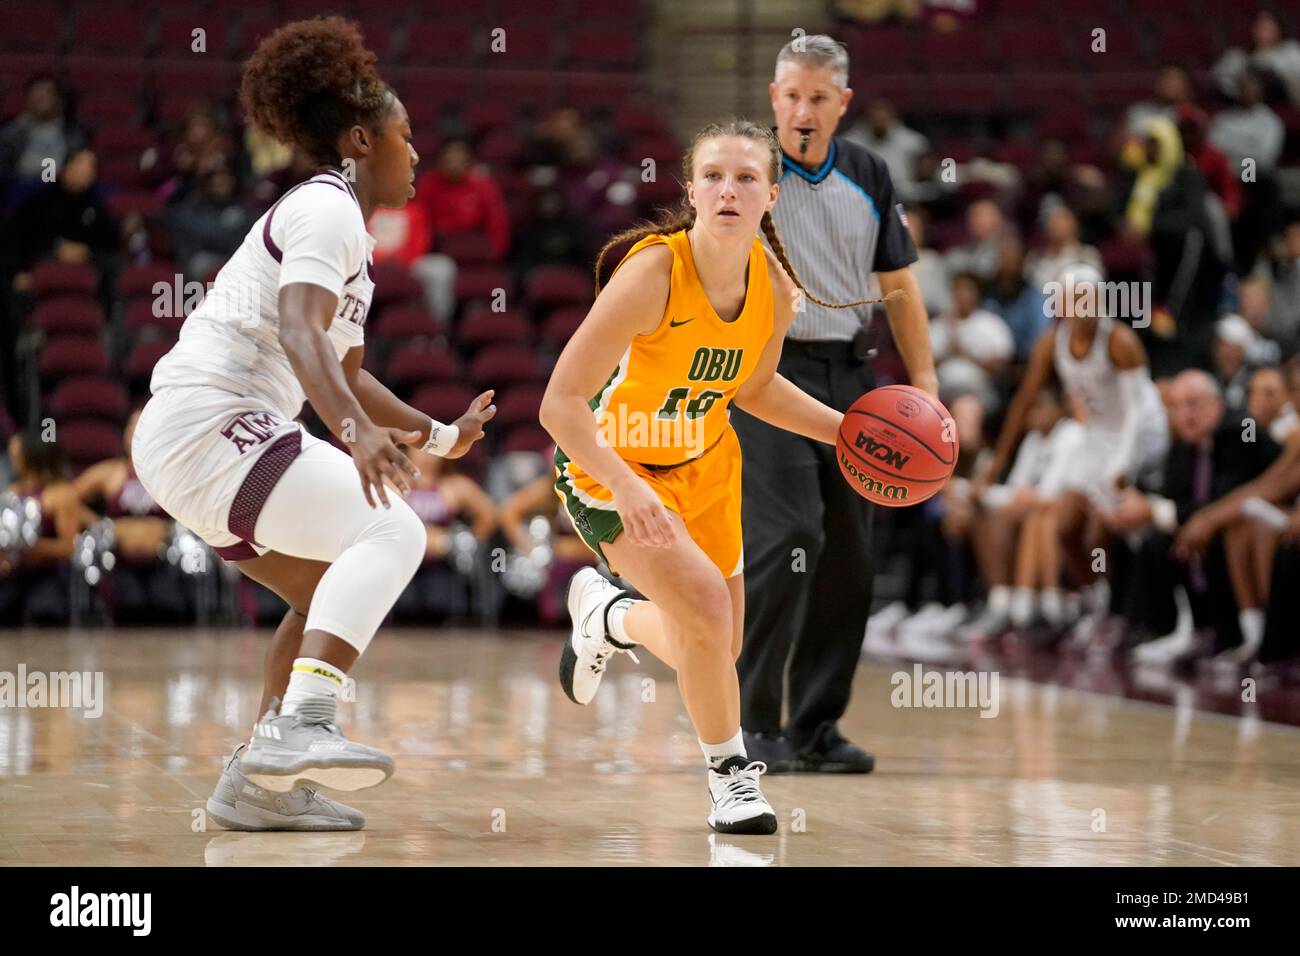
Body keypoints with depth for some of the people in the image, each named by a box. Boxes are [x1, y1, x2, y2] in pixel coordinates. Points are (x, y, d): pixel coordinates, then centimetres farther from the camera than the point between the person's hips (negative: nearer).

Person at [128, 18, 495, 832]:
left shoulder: (342, 229, 23)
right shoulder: (328, 211, -8)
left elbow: (346, 372, 35)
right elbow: (300, 333, -25)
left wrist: (439, 436, 43)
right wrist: (357, 432, -40)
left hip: (189, 441, 11)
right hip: (209, 430, -11)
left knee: (336, 590, 18)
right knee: (391, 530, -21)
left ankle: (260, 783, 18)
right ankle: (300, 726, -35)